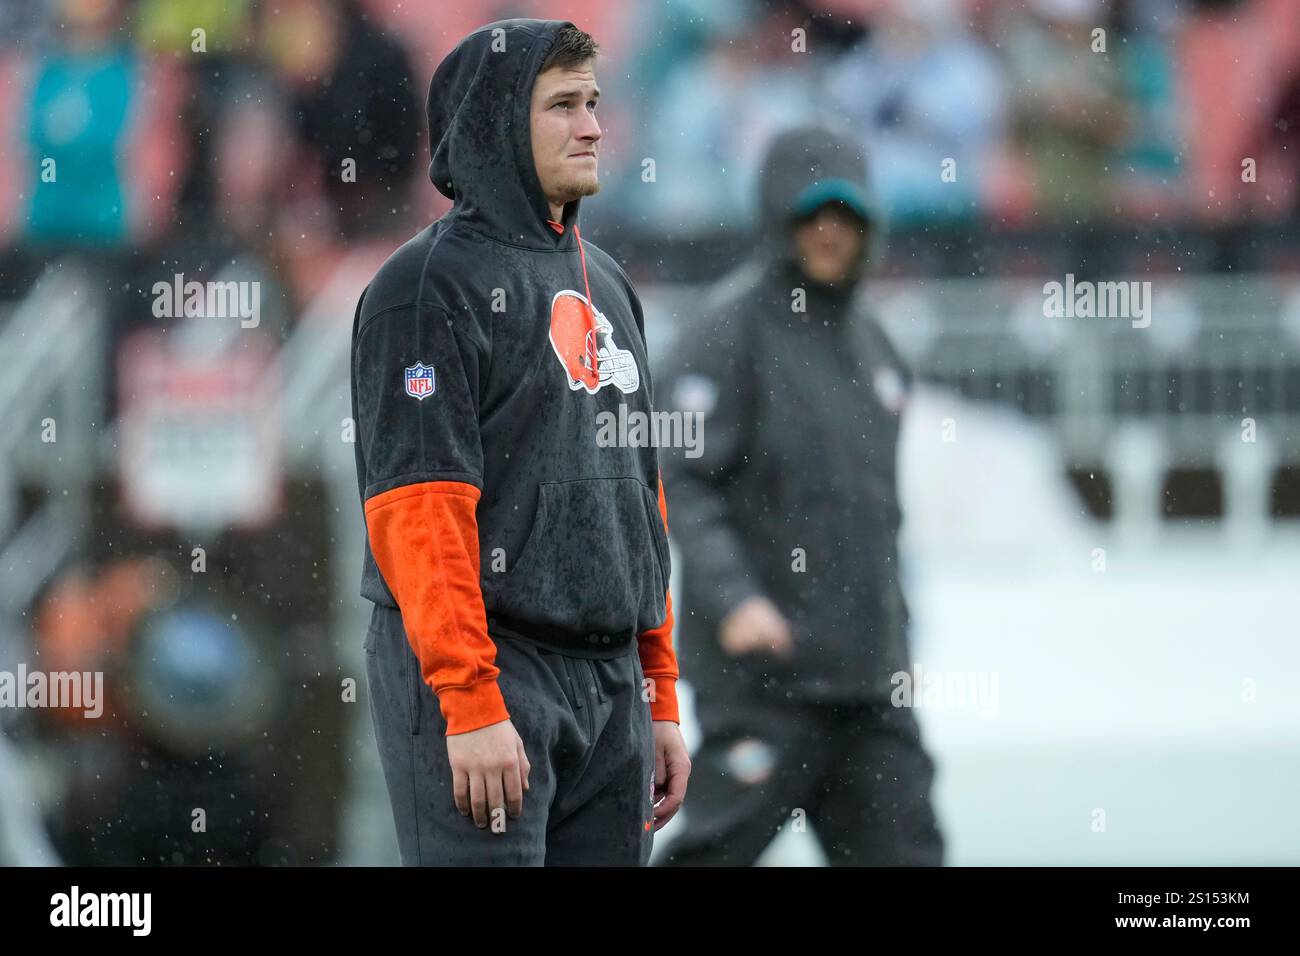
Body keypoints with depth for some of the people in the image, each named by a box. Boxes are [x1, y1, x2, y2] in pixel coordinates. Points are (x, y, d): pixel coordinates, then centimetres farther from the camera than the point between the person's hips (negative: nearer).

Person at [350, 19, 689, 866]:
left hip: (610, 680, 8)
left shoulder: (608, 287, 19)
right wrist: (470, 703, -22)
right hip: (487, 670, -8)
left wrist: (660, 698, 18)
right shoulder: (430, 285, -7)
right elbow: (419, 506, -16)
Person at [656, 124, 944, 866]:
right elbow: (684, 481, -13)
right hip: (762, 666, -7)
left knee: (901, 846, 1)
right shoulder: (733, 328, -5)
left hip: (866, 669, 7)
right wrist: (731, 597, -26)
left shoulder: (873, 352, 18)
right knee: (720, 845, -8)